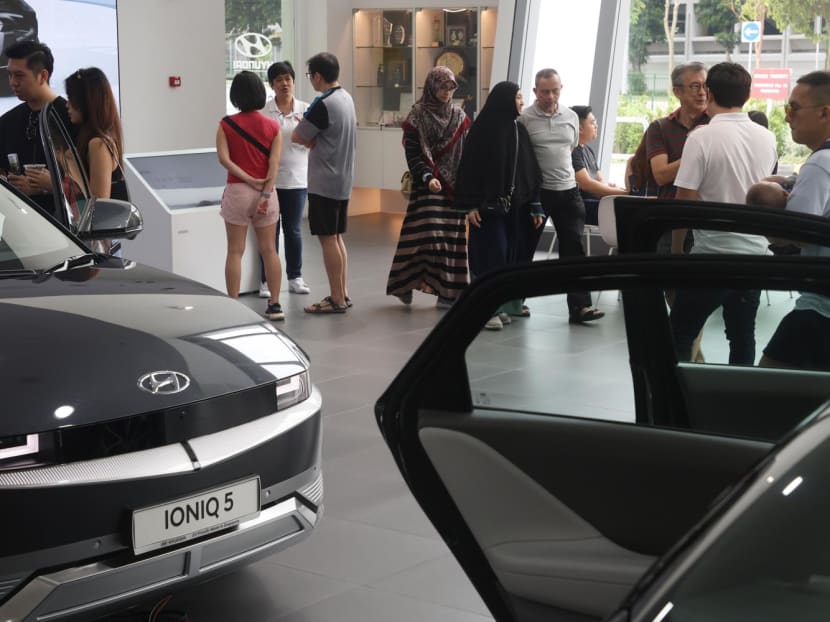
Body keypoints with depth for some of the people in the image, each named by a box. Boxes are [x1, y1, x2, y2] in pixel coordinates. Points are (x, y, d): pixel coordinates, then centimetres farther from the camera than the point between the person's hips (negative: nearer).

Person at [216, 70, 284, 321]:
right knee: (269, 250, 9)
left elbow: (224, 158, -11)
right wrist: (266, 193, -11)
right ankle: (274, 304, 10)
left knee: (235, 251, 3)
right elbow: (274, 163, -8)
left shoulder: (227, 125, -2)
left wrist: (248, 180, -10)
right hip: (265, 192, 1)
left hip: (237, 191, -1)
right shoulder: (272, 127, -1)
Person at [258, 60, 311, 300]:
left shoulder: (305, 110, 3)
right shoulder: (263, 111, -3)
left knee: (293, 230, 10)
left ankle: (295, 277, 20)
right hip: (270, 178, -2)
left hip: (297, 179, 2)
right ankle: (266, 280, 9)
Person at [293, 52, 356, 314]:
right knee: (336, 237, 15)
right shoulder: (346, 98, 10)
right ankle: (342, 293, 20)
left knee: (327, 238, -3)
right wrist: (313, 137, -4)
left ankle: (336, 299, 0)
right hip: (343, 179, 9)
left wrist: (309, 138, 4)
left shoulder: (323, 104, -18)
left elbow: (297, 137, -13)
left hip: (324, 182, -9)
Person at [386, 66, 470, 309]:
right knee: (427, 233, -12)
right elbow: (412, 153, -7)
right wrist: (427, 177, -21)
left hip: (454, 187, 4)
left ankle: (447, 292, 6)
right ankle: (405, 284, 0)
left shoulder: (459, 117, 10)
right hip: (427, 186, -4)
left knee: (451, 237, 2)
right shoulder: (418, 116, -2)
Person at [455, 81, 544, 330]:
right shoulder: (483, 129, -7)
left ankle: (504, 305, 14)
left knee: (513, 254, 5)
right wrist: (470, 205, -14)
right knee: (493, 253, -7)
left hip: (516, 204, 6)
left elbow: (531, 169, 10)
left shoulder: (520, 130, 10)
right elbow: (469, 167, -9)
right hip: (488, 204, -6)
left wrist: (536, 206, 7)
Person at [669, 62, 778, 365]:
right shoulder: (767, 139, 4)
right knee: (743, 337, 12)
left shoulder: (701, 138, -13)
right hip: (755, 252, 5)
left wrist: (676, 250, -1)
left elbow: (685, 201, -13)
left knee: (679, 335, 4)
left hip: (712, 253, -5)